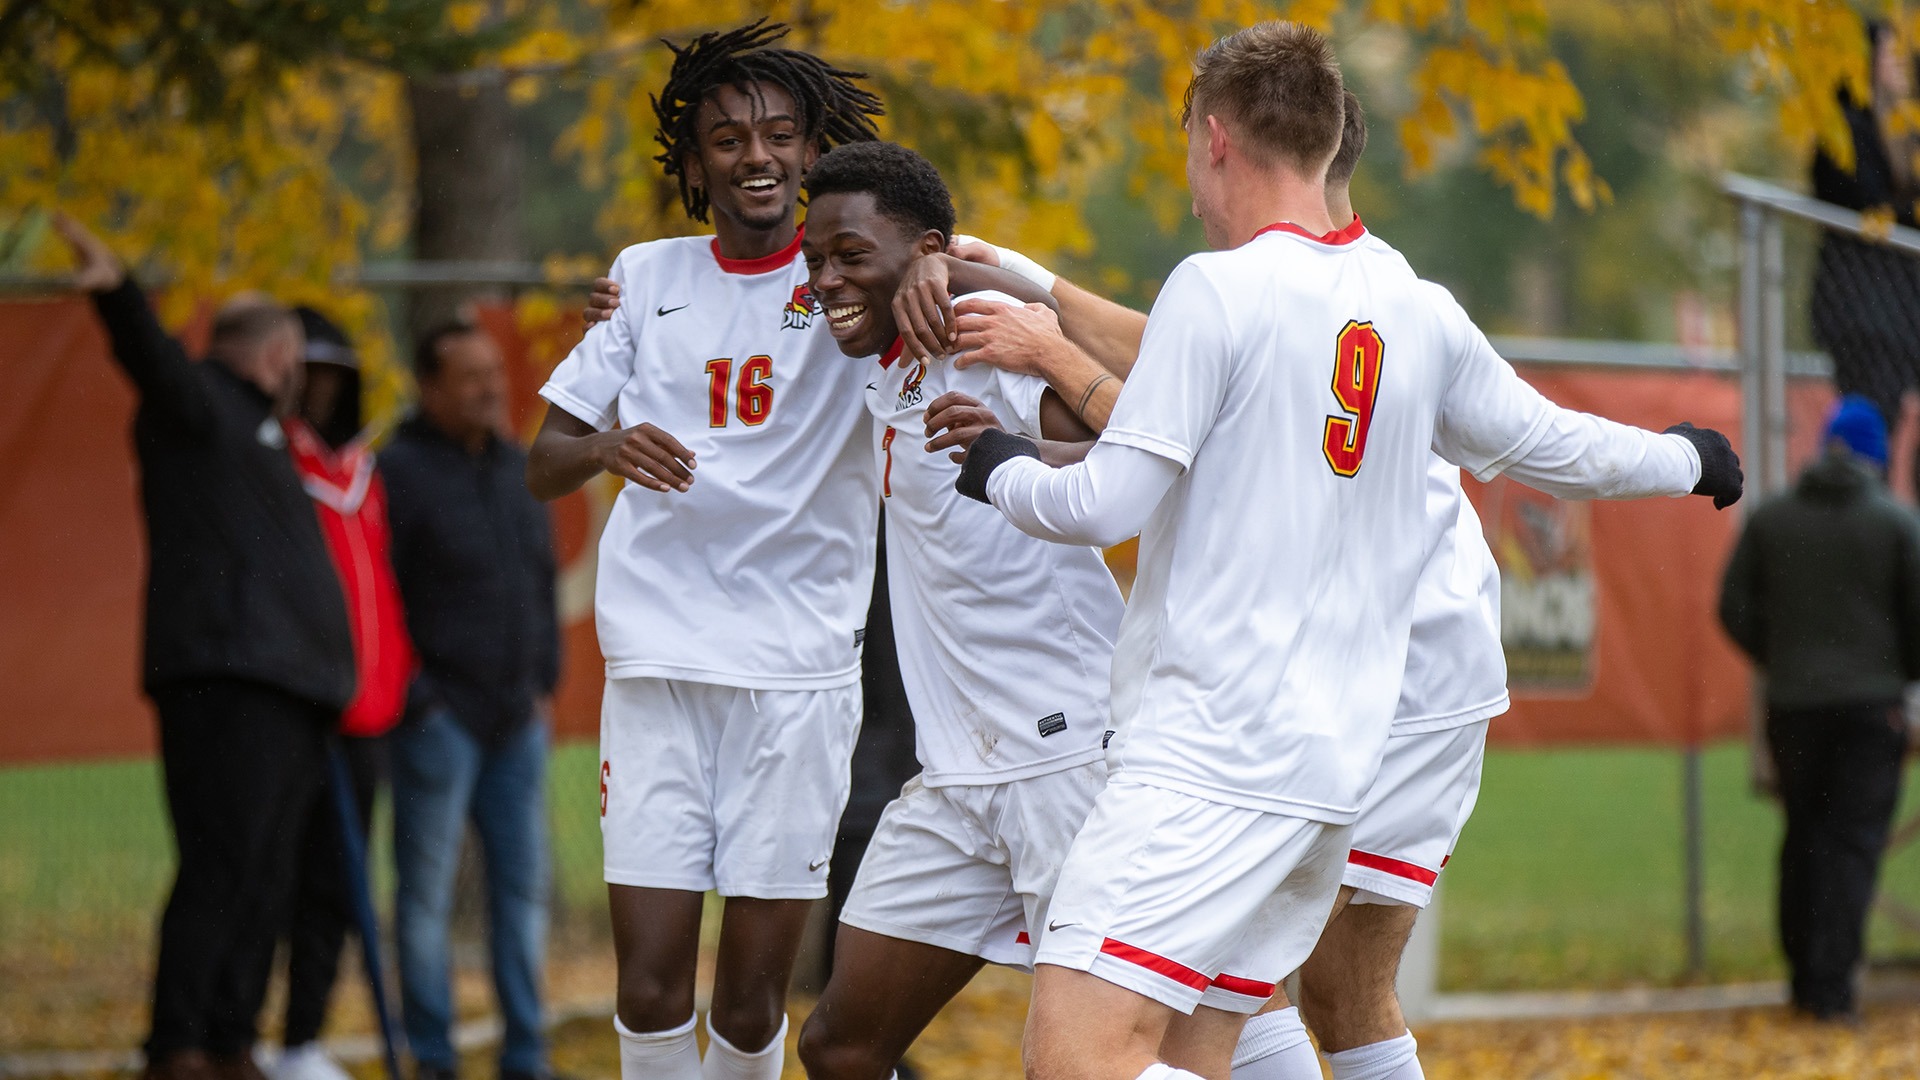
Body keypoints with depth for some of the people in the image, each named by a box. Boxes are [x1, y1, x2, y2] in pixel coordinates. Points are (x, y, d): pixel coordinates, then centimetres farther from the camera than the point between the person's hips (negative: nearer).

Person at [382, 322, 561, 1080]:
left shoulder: (518, 470, 13)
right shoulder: (398, 471, -9)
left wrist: (545, 681, 13)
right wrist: (407, 693, -14)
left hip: (517, 719, 6)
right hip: (438, 716, -6)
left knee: (523, 886, 7)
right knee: (426, 889, -1)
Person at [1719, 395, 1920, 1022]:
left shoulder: (1769, 520, 4)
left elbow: (1735, 610, 4)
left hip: (1792, 704, 3)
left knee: (1804, 836, 13)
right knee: (1854, 840, -3)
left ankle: (1804, 977, 16)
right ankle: (1832, 986, -12)